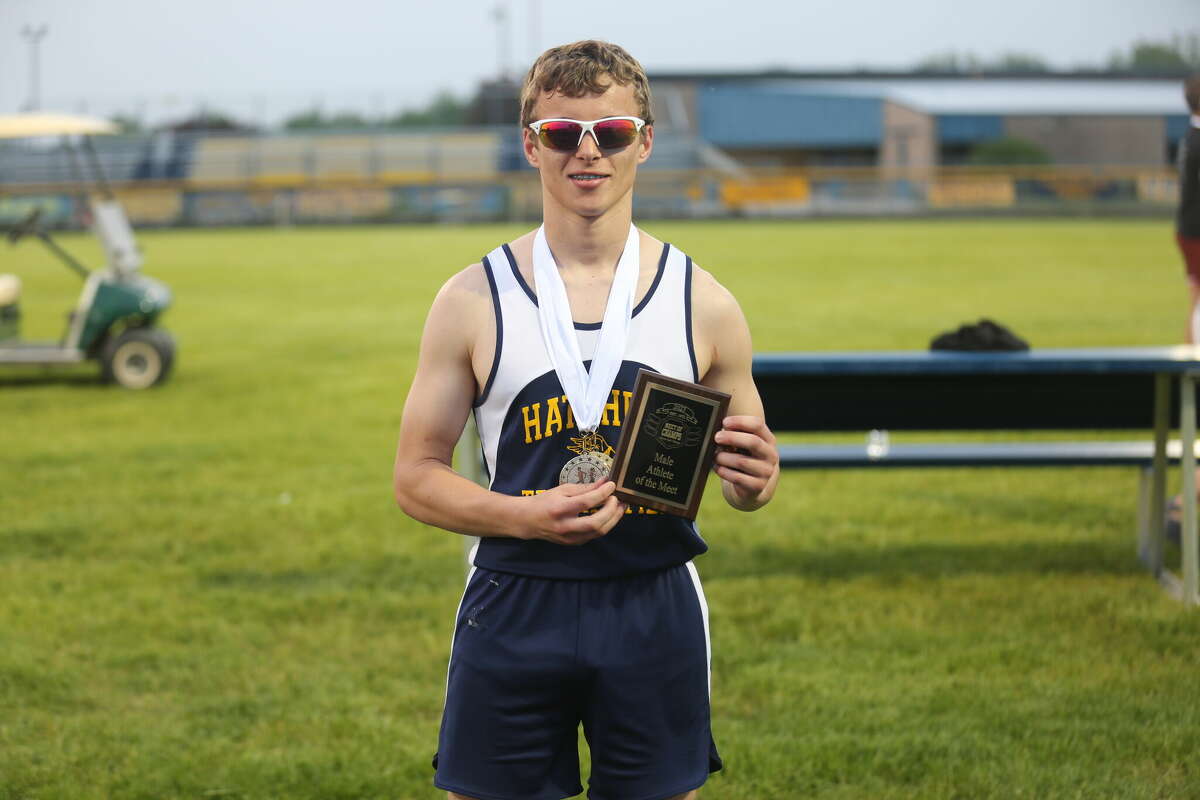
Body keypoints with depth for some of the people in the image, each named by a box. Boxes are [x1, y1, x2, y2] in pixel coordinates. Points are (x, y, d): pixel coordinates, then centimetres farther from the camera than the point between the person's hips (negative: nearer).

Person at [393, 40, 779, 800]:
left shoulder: (702, 303, 3)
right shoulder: (474, 301, 0)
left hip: (655, 612, 1)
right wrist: (529, 517, -17)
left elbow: (748, 479, 11)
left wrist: (754, 480, -13)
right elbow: (417, 477, 1)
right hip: (513, 614, -1)